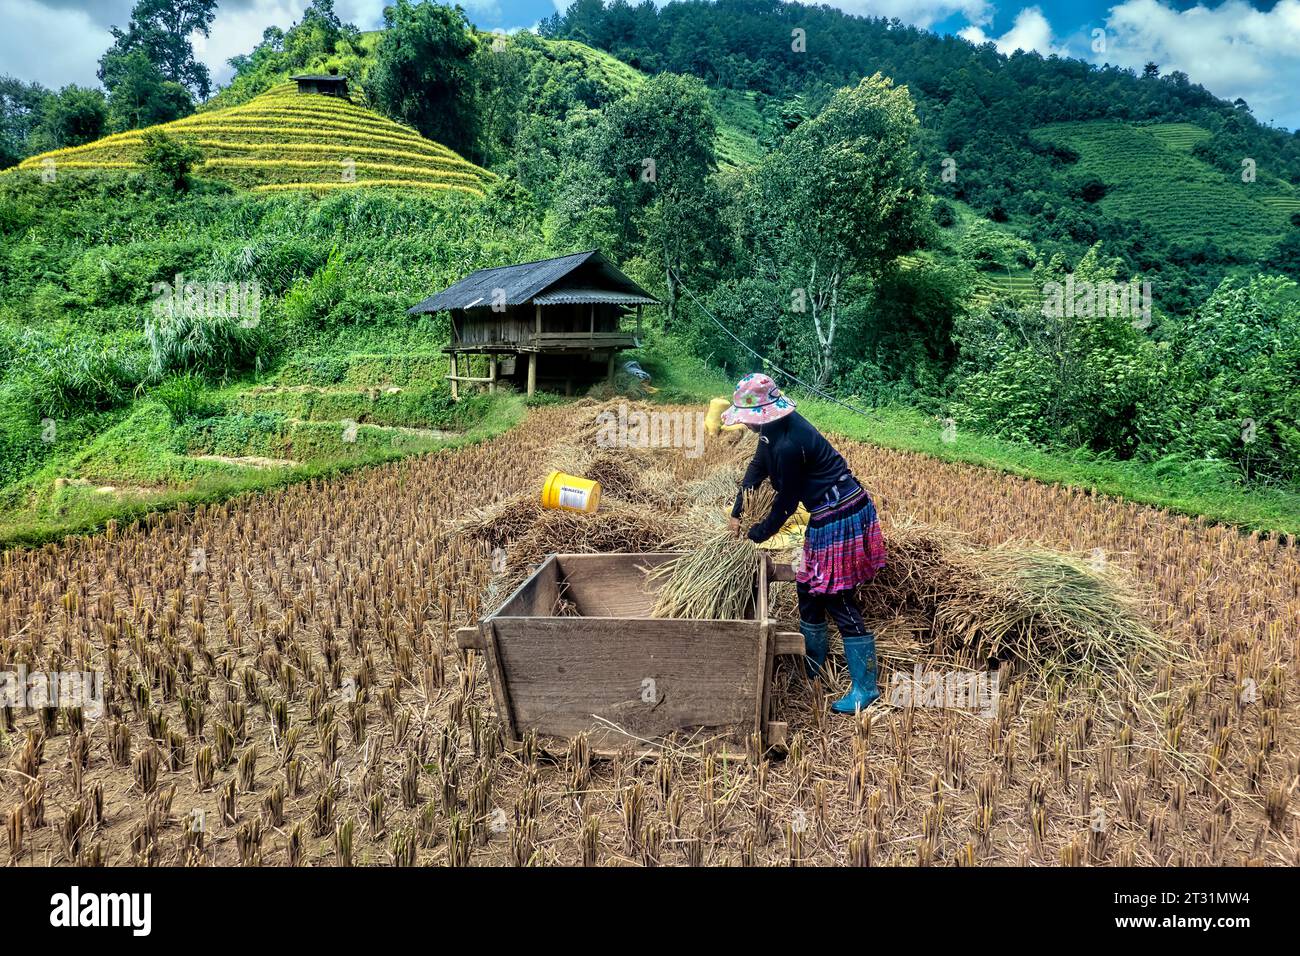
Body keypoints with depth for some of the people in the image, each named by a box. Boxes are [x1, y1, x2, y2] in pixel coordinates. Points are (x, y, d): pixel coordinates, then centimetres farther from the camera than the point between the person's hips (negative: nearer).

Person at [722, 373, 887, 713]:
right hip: (829, 515, 10)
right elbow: (757, 468, 15)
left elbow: (786, 503, -16)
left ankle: (866, 686, 8)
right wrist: (737, 513, 14)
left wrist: (755, 536, -1)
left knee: (839, 601, -3)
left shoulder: (788, 445, -27)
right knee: (808, 587, 19)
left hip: (840, 519, -10)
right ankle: (812, 663, 36)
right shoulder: (775, 427, 1)